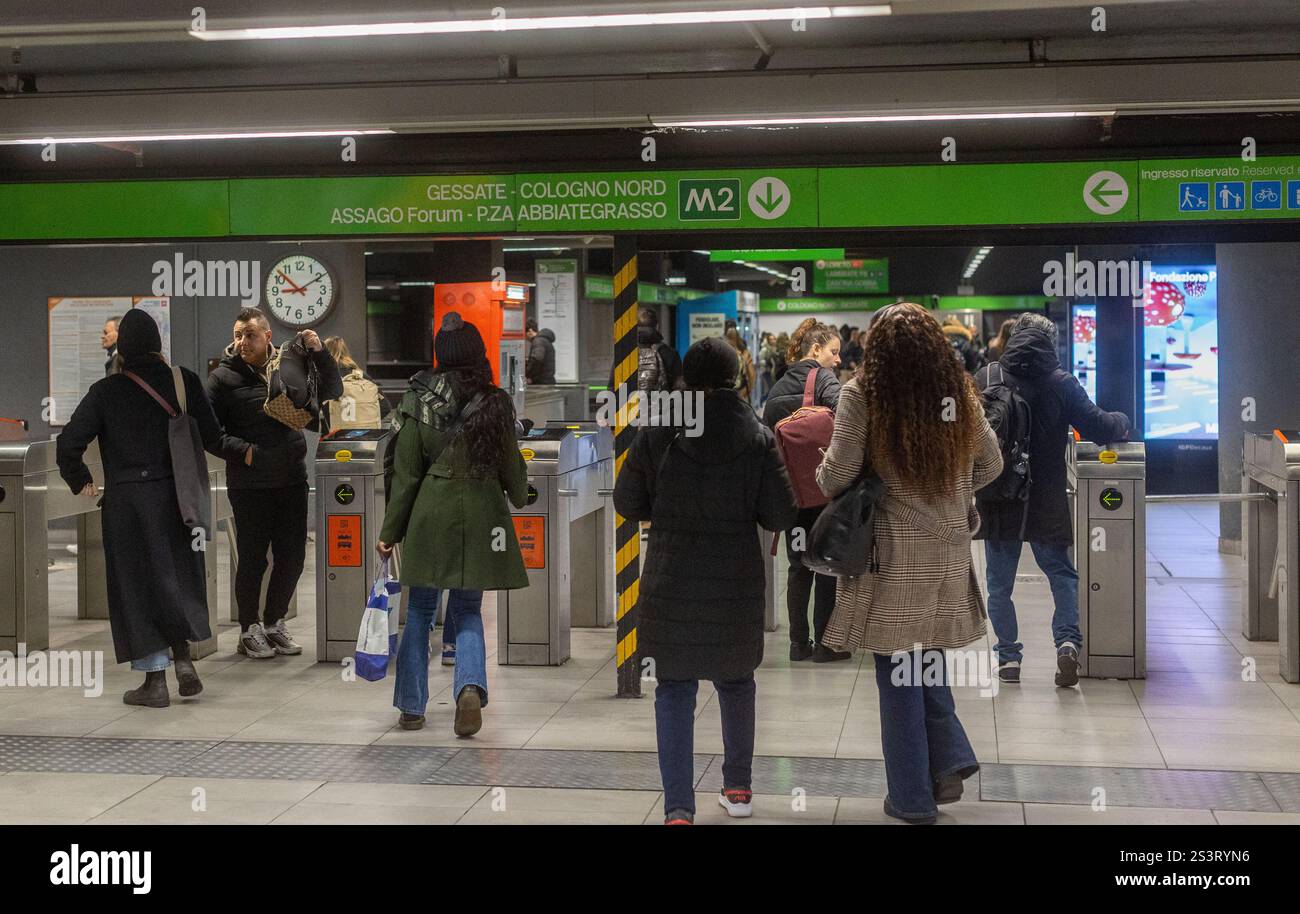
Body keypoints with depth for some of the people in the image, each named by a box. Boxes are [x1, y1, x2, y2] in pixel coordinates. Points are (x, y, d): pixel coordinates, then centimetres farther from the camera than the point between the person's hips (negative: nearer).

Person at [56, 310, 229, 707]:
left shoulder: (105, 391, -5)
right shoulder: (184, 381, -2)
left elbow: (68, 442, -8)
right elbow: (211, 437, -1)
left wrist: (81, 481, 8)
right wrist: (245, 450, 19)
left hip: (126, 499, -2)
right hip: (174, 495, 2)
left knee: (138, 583, 5)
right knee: (177, 576, 18)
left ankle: (155, 679, 7)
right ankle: (183, 657, 7)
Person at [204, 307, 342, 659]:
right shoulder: (224, 377, -3)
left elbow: (332, 393, 10)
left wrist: (319, 353, -2)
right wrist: (240, 450, -13)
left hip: (292, 482, 4)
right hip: (249, 487, -4)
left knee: (292, 557, 8)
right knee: (253, 559, 2)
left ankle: (274, 623, 25)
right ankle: (249, 630, 17)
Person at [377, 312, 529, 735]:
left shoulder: (418, 402, -4)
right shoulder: (495, 403, -4)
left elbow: (405, 473, -4)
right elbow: (511, 466, 4)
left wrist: (389, 532, 3)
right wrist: (519, 498, 26)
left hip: (430, 512, 0)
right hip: (480, 514, 0)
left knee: (420, 610, 13)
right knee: (467, 610, 11)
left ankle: (411, 707, 18)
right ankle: (470, 687, -14)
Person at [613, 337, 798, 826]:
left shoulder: (656, 434, -7)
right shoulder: (758, 437, -5)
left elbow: (626, 503, -1)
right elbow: (780, 514, -4)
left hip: (671, 583, -1)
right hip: (736, 584, 1)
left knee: (675, 687, 4)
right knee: (735, 682, 19)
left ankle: (678, 807, -2)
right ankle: (737, 789, 32)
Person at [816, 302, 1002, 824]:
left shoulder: (863, 394, -12)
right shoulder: (960, 394, 3)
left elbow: (836, 476, -12)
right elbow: (991, 464, 13)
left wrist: (823, 477, 9)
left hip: (894, 553, -4)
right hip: (949, 548, 4)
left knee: (897, 668, 5)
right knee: (927, 655, 22)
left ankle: (912, 797, 13)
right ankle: (950, 762, 11)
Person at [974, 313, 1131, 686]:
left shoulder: (984, 379, -3)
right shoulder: (1061, 383, -6)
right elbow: (1098, 428, -6)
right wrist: (1122, 421, 15)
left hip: (996, 501, 0)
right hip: (1047, 505, 0)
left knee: (999, 585, 10)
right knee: (1062, 574, 14)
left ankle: (1008, 657, 11)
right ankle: (1068, 640, -4)